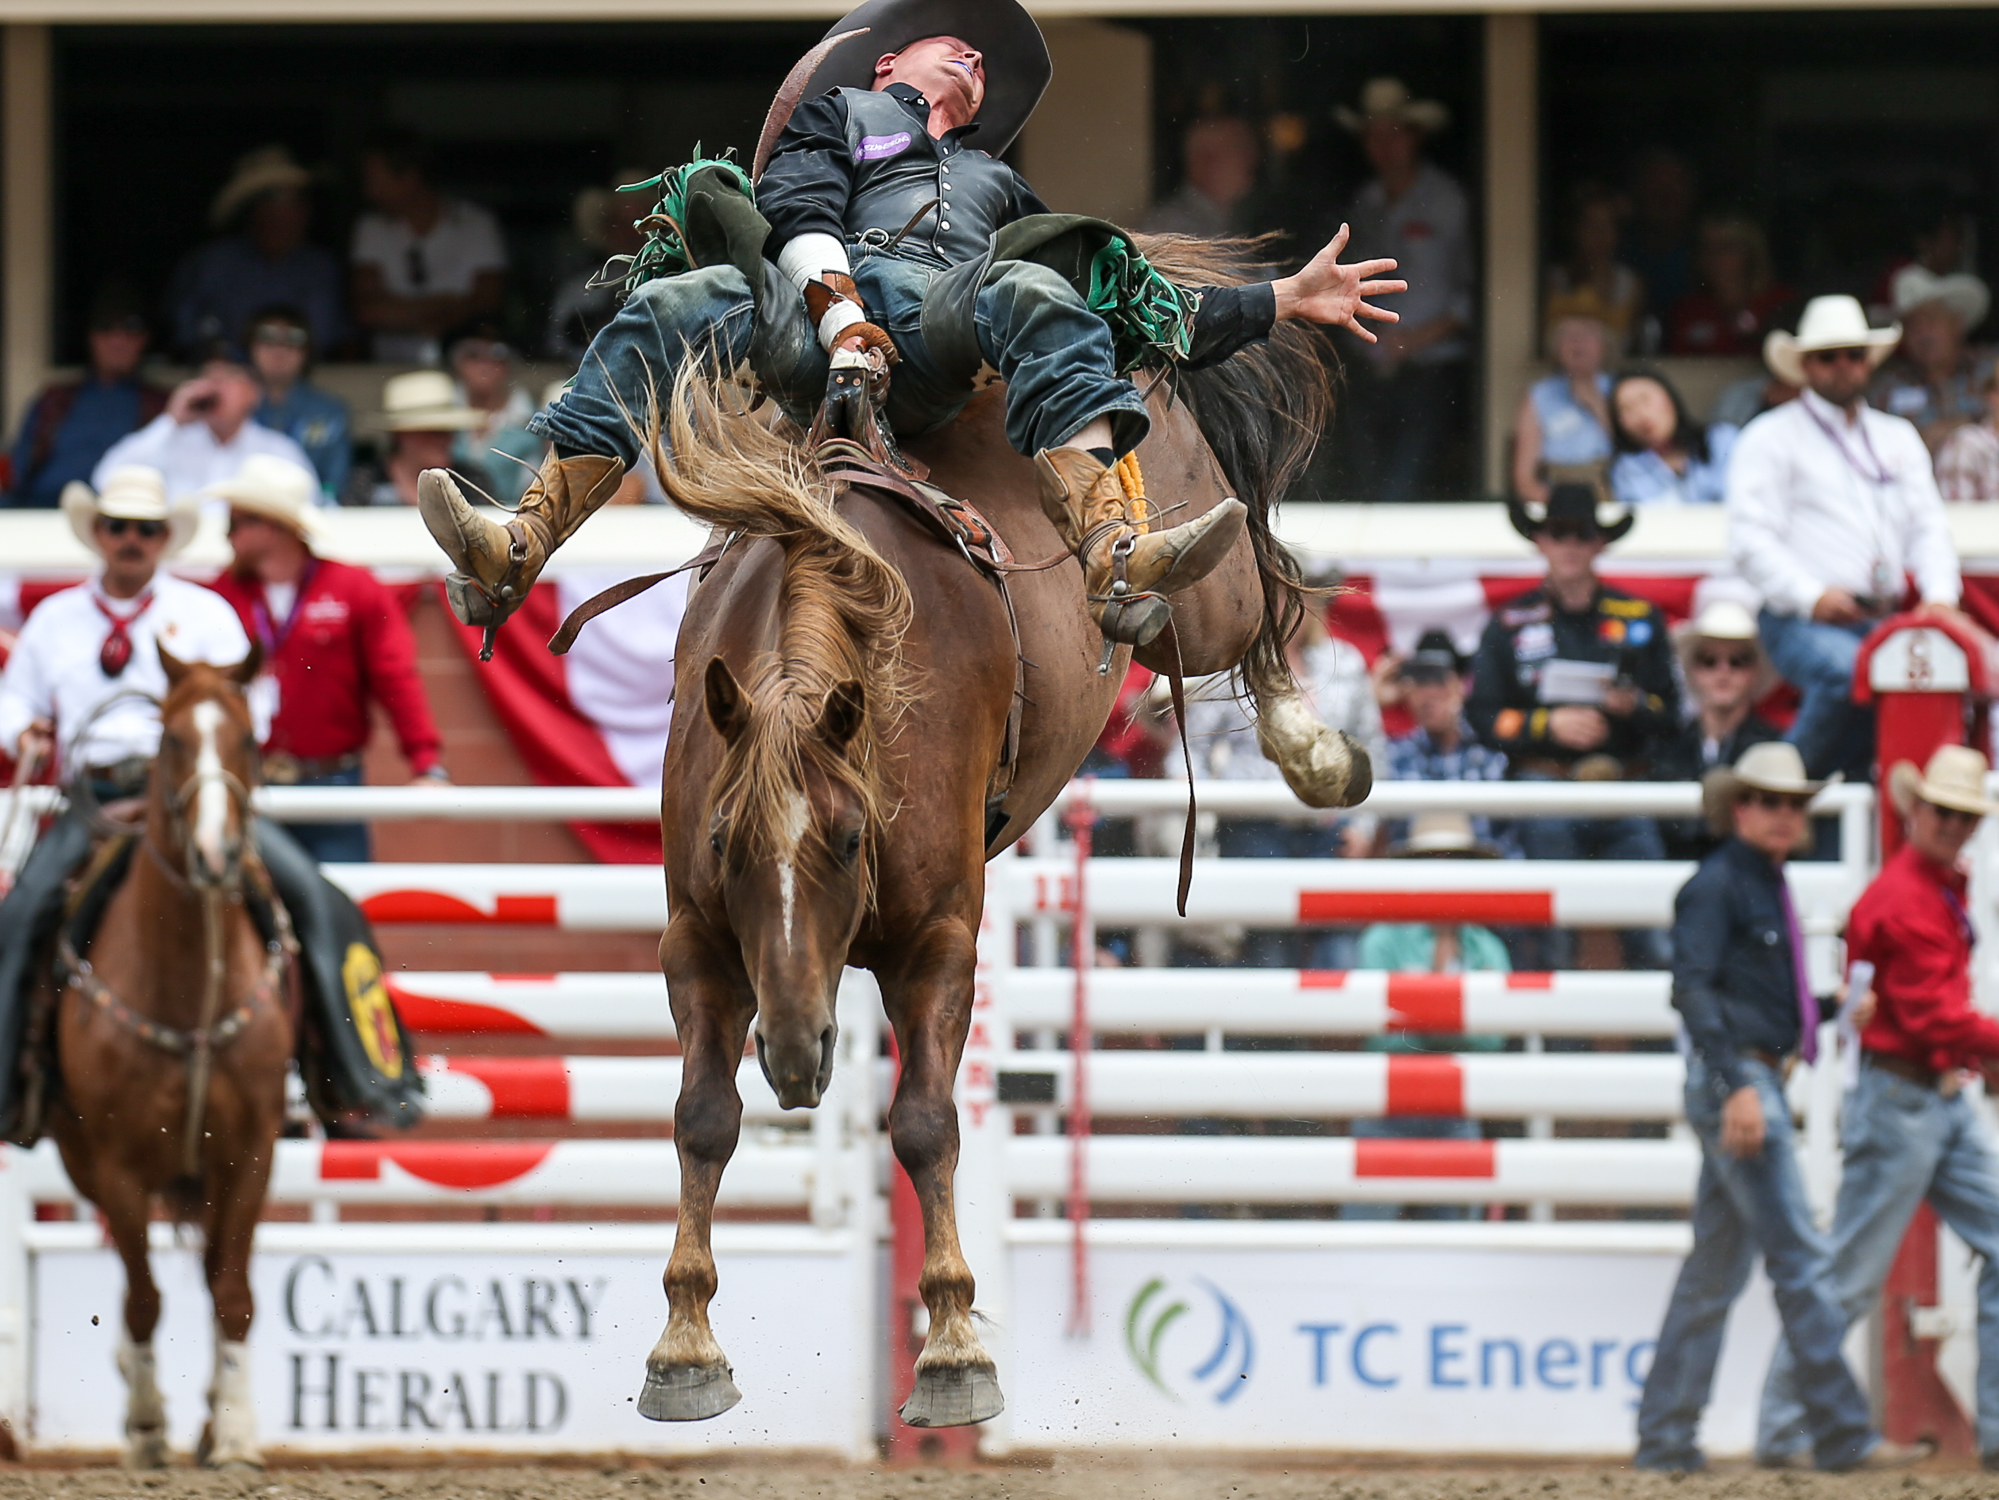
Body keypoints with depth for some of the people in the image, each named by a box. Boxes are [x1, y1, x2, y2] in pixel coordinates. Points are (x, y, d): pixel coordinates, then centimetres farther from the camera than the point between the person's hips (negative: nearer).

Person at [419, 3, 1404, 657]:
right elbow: (799, 208, 13)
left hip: (941, 326, 1)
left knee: (1036, 297, -35)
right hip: (815, 299, -1)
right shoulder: (841, 113, 37)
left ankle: (1109, 559, -60)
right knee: (666, 312, -30)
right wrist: (839, 308, -9)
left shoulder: (995, 185, 45)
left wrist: (1284, 300, 33)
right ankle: (512, 560, -44)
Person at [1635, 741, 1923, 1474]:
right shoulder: (1716, 885, -11)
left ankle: (1665, 1437, 13)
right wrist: (1736, 1085, -27)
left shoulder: (1768, 886, 17)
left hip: (1759, 1079, 10)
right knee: (1800, 1258, -8)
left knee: (1716, 1268, 10)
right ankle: (1842, 1433, -7)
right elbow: (1693, 988, -20)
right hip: (1733, 1080, -10)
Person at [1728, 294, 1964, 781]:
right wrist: (1812, 596, -15)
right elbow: (1751, 540, -1)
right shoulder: (1770, 439, 9)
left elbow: (1928, 527, 20)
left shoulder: (1899, 438, 26)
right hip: (1801, 624, -5)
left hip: (1885, 622, 5)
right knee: (1848, 672, -37)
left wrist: (1940, 596, -1)